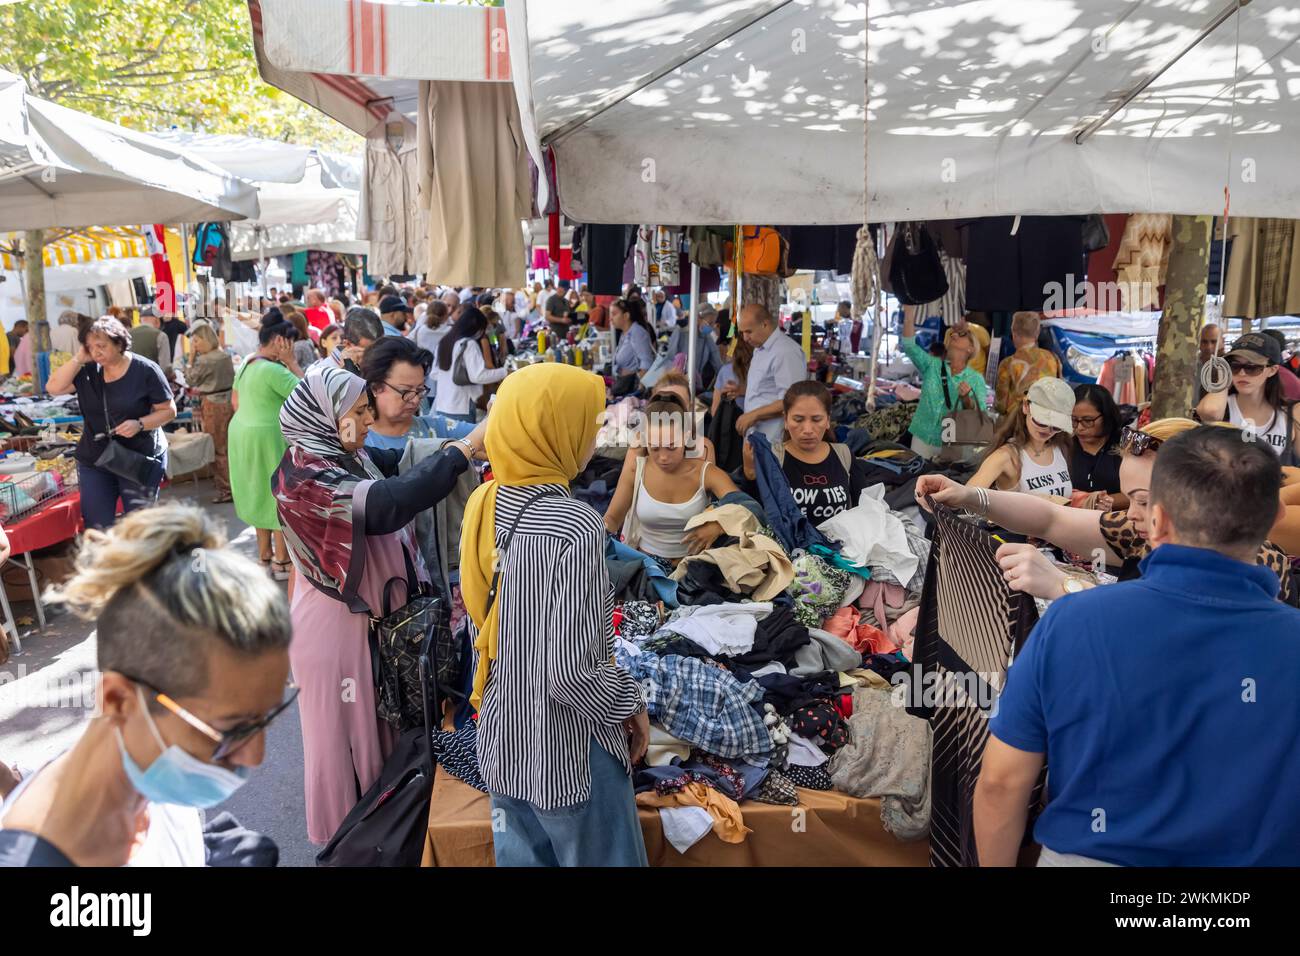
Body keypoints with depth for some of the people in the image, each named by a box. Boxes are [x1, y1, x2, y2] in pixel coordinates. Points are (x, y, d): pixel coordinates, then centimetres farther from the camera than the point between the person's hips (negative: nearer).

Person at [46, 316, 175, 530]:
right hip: (94, 462, 4)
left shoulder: (145, 370, -10)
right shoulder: (87, 371, 3)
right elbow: (53, 388, -5)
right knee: (97, 529, 6)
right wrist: (78, 359, -11)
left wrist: (140, 424, -23)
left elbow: (169, 410, -7)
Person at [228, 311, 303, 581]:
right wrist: (291, 363, -15)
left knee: (262, 493, 18)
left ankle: (264, 554, 28)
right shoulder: (274, 370, -21)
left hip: (242, 431, 9)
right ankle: (282, 562, 8)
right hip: (269, 437, -9)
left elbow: (237, 402, 16)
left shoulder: (246, 364, 8)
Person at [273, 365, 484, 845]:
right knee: (344, 728, 11)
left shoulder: (353, 458, 2)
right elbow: (388, 503, -38)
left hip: (374, 613, 9)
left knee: (379, 720, 22)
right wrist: (465, 448, -35)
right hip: (335, 621, -8)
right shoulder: (303, 473, -25)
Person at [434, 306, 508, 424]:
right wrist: (504, 372, -9)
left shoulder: (444, 341, 13)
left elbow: (434, 373, 19)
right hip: (461, 409, -7)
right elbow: (477, 376, -17)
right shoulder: (469, 344, -10)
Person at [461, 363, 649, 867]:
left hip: (500, 739, 7)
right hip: (567, 752, -7)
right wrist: (630, 703, -9)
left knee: (521, 857, 22)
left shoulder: (483, 506, -3)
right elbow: (572, 673, -27)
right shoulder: (574, 526, -26)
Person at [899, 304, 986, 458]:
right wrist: (909, 313, -22)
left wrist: (966, 399, -26)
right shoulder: (932, 365, 2)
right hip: (923, 439, 0)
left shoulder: (976, 379, 1)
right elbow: (908, 345, -12)